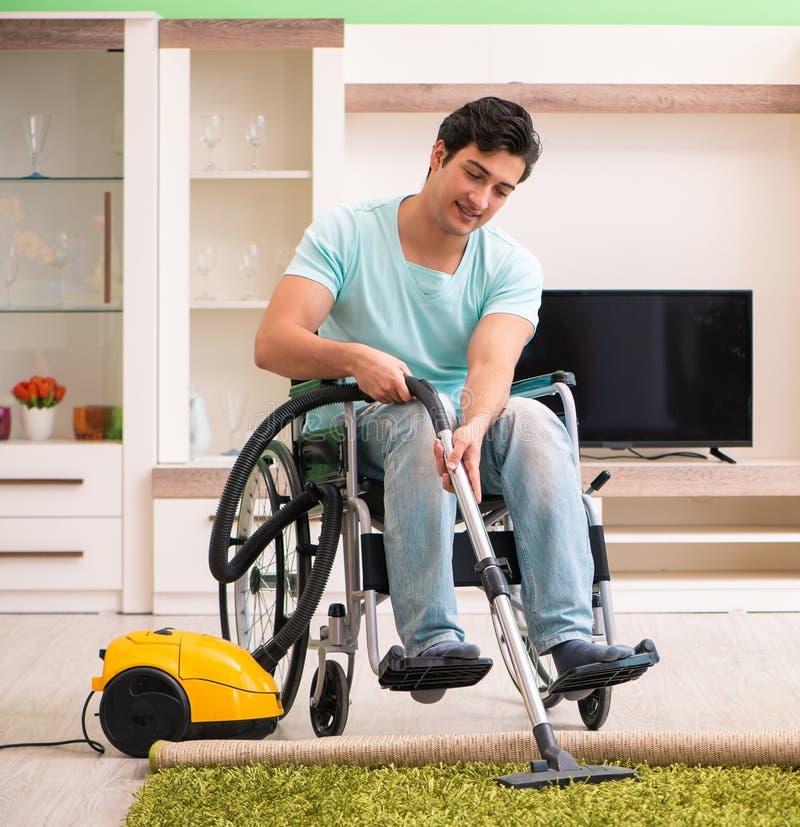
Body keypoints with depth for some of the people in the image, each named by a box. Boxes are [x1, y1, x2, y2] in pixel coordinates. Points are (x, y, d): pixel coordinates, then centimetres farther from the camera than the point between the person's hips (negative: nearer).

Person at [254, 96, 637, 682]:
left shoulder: (512, 266, -1)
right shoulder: (345, 233, -4)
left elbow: (491, 364, -20)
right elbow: (273, 343, -15)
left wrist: (473, 426, -43)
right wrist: (355, 357, -36)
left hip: (469, 431, 2)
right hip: (355, 427, -2)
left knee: (532, 421, -29)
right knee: (417, 420, -36)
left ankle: (568, 637, -37)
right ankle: (431, 638, -40)